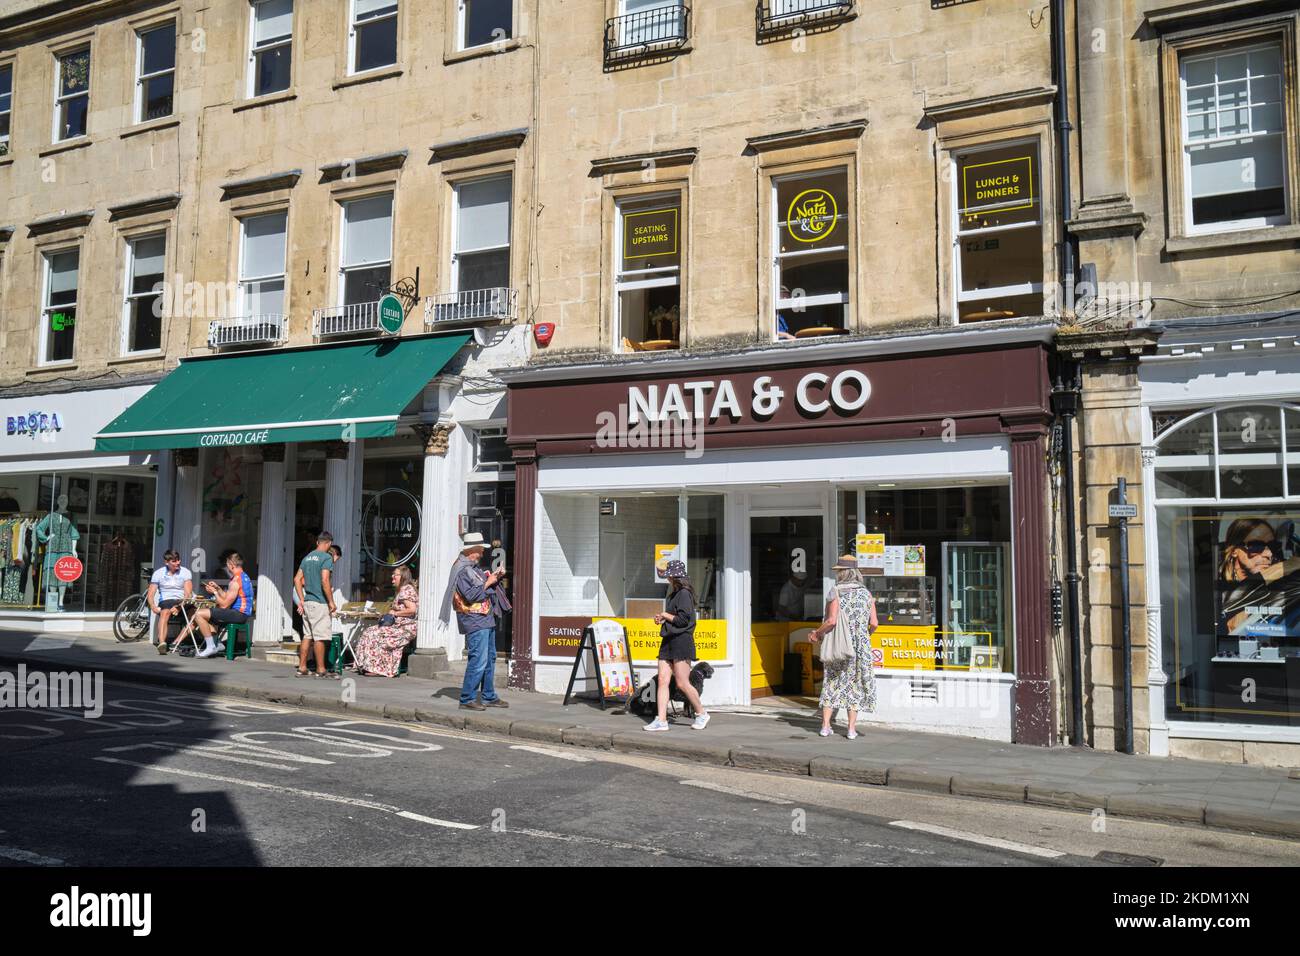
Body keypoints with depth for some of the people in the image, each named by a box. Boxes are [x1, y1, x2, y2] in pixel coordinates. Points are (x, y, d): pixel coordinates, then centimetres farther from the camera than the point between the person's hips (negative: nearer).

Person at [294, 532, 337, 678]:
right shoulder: (326, 558, -10)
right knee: (320, 637, -4)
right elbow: (325, 581, -19)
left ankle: (302, 668, 13)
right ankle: (321, 670, -1)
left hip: (307, 602, 8)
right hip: (320, 603, -8)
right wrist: (331, 602, -13)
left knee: (307, 636, 11)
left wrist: (301, 600, 15)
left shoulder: (307, 557, 14)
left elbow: (297, 579, 14)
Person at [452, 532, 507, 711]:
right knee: (478, 660, -12)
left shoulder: (474, 568, 17)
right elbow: (471, 595, -21)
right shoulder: (462, 570, -13)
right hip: (475, 622, -11)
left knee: (490, 659, 14)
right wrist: (487, 583, -13)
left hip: (486, 620, 11)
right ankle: (467, 699, -6)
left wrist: (495, 578, 10)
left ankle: (489, 697, 22)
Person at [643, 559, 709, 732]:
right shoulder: (673, 594, 19)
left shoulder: (684, 594, -11)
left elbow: (683, 620, -17)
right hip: (668, 641, 9)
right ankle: (661, 720, 0)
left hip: (681, 641, -9)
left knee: (682, 683, -6)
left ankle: (702, 713, 12)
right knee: (663, 681, 1)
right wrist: (662, 619, 11)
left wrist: (665, 615, -5)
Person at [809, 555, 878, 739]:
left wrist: (817, 634, -2)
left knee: (832, 683, 9)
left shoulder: (836, 592, -8)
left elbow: (832, 621, -17)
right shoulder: (866, 593, 2)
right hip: (860, 646, 2)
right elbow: (874, 623, -1)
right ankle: (852, 728, 9)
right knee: (854, 685, 10)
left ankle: (825, 726, 8)